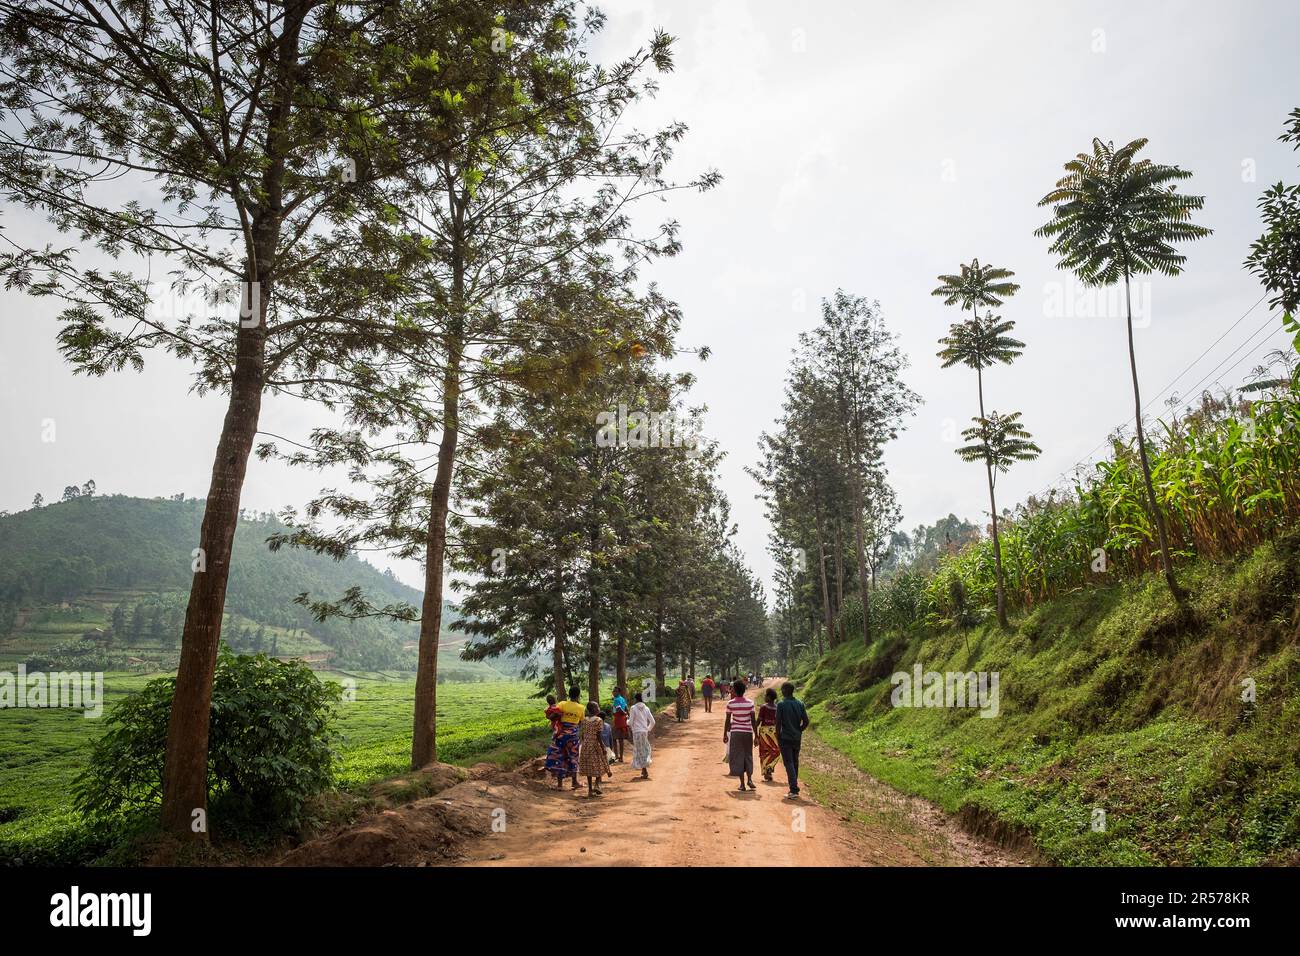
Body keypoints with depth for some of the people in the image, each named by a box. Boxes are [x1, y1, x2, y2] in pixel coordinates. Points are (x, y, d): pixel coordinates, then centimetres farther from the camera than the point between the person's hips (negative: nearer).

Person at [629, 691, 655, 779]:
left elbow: (630, 722, -8)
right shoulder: (646, 708, 4)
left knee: (640, 751, 0)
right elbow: (652, 721, 4)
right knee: (645, 750, 18)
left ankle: (645, 772, -3)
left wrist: (627, 719, 13)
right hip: (645, 731, 4)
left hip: (637, 732, -4)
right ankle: (644, 770, 20)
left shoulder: (634, 708, -8)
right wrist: (649, 729, 20)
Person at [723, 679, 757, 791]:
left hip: (735, 732, -1)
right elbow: (753, 721, -3)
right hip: (748, 732, 1)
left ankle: (742, 783, 4)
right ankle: (750, 779, -2)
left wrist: (725, 734, 9)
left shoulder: (730, 703, -7)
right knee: (748, 756, 16)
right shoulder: (750, 703, -4)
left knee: (738, 757, 7)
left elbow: (727, 720, -3)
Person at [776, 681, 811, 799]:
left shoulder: (781, 704, -11)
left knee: (789, 763, -5)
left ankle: (794, 790, -13)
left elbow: (778, 723, -11)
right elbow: (806, 722, 2)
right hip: (797, 738, 5)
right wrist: (798, 731, 14)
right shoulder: (800, 704, 3)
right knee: (795, 762, 15)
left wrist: (778, 737, -2)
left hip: (785, 738, -5)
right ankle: (794, 788, 22)